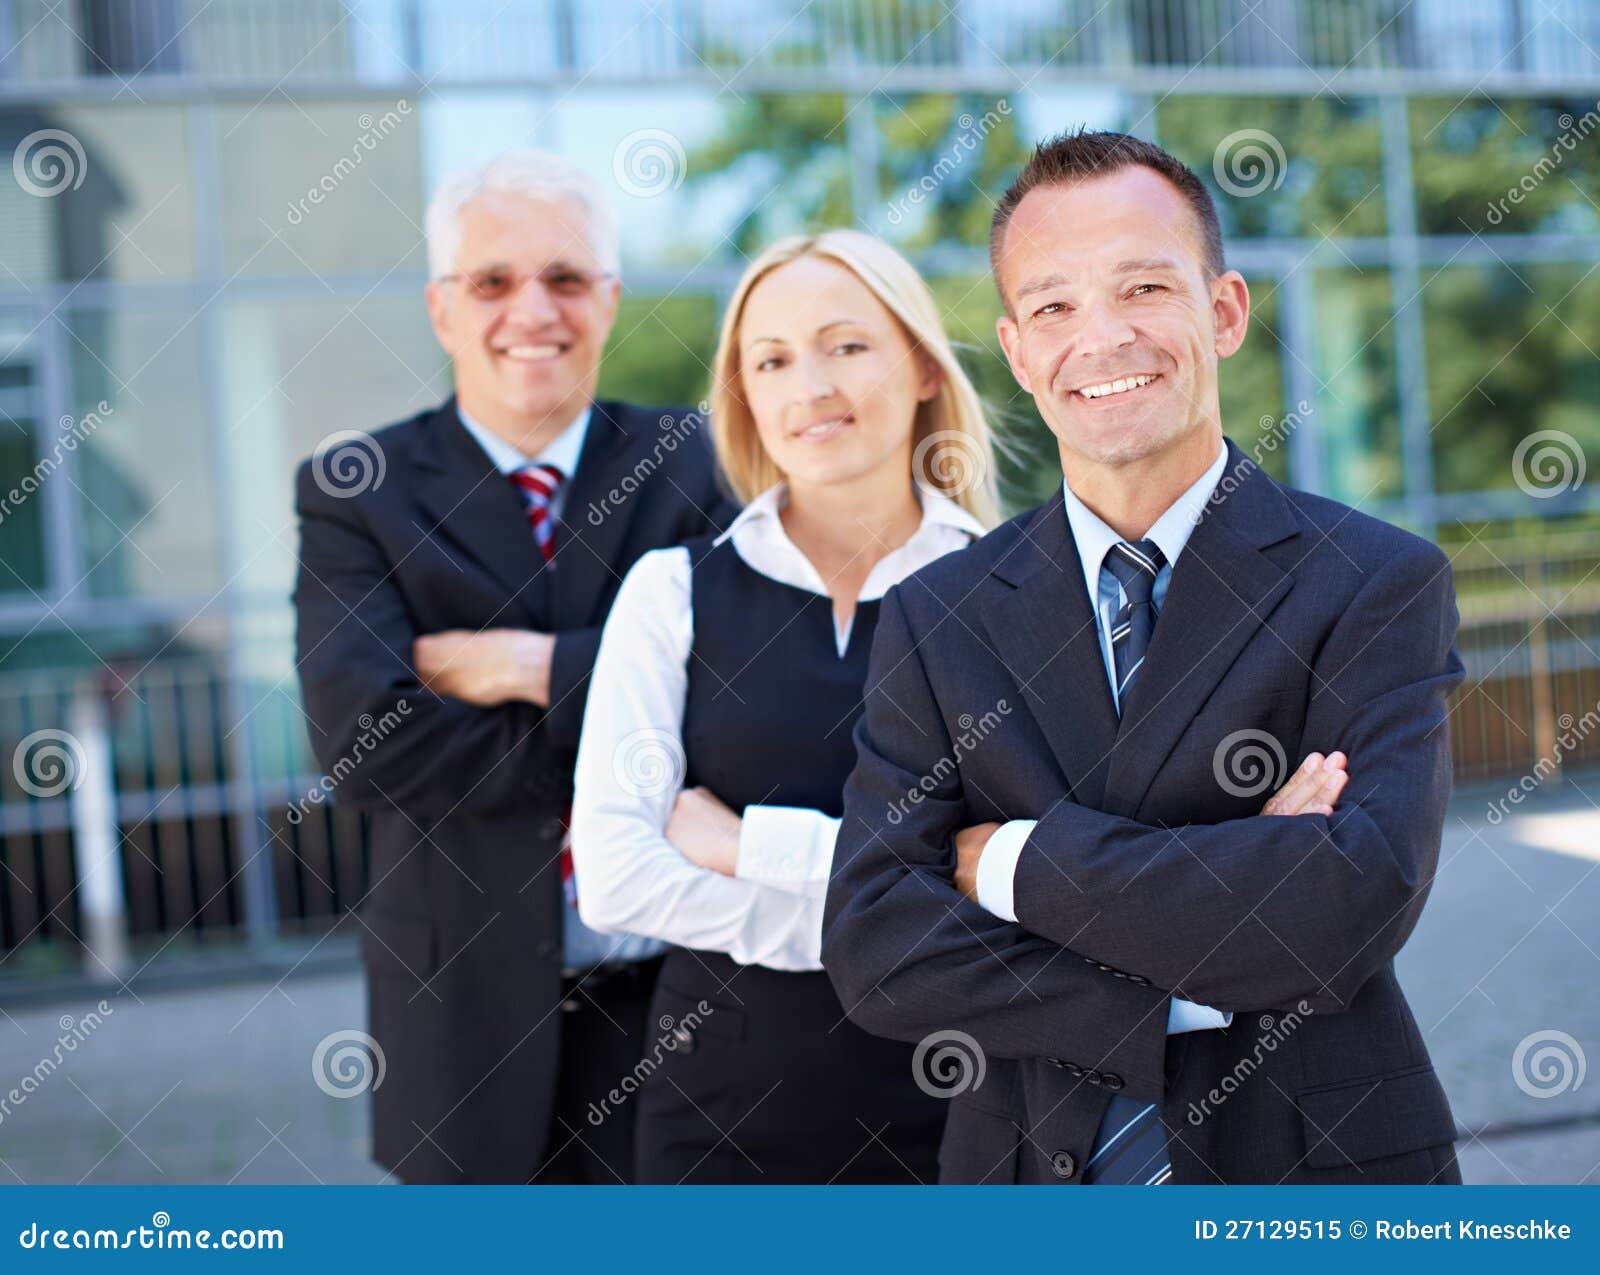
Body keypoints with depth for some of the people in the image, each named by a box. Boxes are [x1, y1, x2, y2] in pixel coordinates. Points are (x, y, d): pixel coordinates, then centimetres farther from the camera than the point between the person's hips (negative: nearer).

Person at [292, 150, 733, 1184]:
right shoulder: (356, 490, -2)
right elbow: (363, 739, -16)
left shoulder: (684, 463, 1)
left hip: (676, 986, 1)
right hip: (471, 1000, 0)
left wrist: (531, 666, -18)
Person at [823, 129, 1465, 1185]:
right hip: (1029, 1171, 2)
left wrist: (1021, 860, -18)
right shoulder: (933, 621, -4)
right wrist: (1185, 995, -22)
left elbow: (1359, 902, -24)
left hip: (1314, 1175, -1)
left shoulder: (1381, 584, -10)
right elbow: (873, 950, -12)